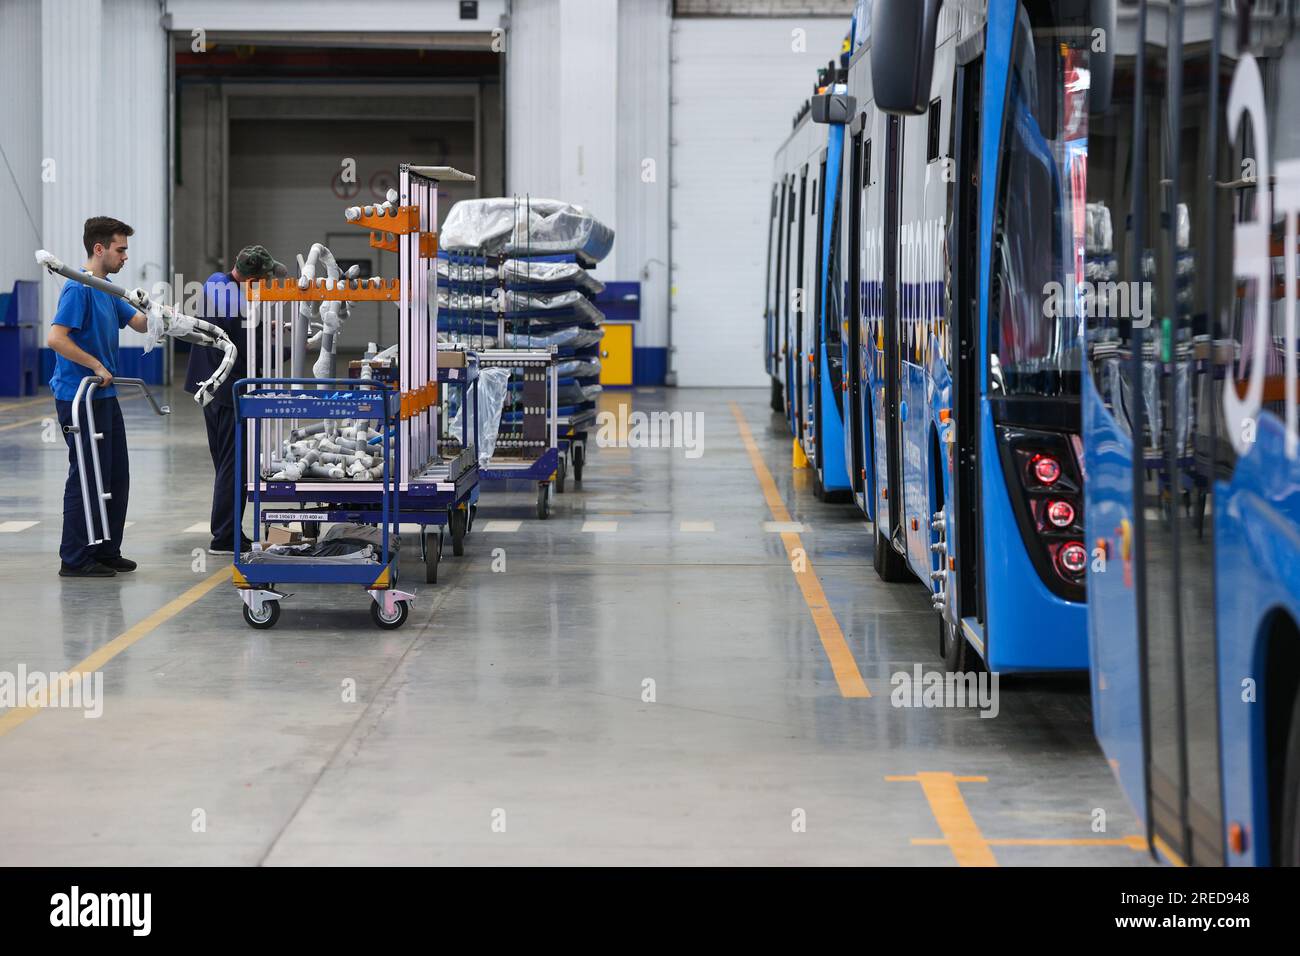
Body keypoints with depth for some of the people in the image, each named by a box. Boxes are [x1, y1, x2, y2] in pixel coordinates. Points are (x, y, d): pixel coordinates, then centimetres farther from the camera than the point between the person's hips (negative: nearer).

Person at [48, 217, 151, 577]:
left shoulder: (107, 290, 14)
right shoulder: (78, 289, -16)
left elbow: (139, 323, 17)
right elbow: (56, 338, -25)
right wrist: (96, 366, -20)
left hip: (104, 395, 10)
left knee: (116, 477, 13)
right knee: (88, 478, -5)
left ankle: (106, 551, 21)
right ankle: (75, 559, 2)